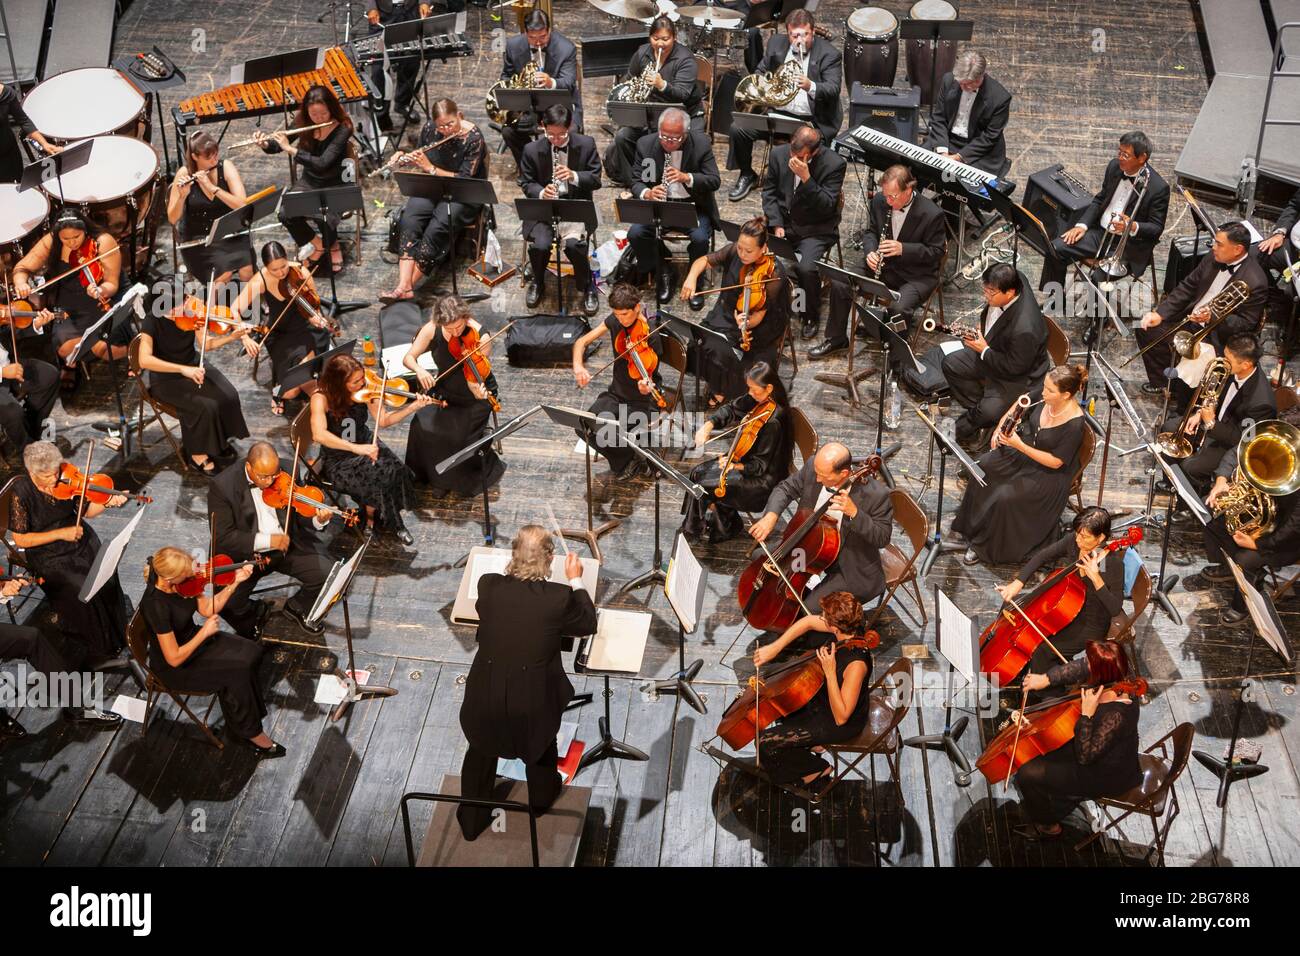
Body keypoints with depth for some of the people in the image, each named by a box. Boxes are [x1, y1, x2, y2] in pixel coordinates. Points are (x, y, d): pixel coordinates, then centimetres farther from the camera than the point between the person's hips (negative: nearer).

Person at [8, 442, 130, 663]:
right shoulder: (21, 493, -17)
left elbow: (86, 511, 4)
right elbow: (20, 540, -14)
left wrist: (108, 503, -17)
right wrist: (60, 533, -20)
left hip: (81, 543, 4)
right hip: (47, 555, -4)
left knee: (107, 580, -18)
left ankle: (116, 635, 6)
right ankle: (97, 646, 1)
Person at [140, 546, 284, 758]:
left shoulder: (182, 583, -12)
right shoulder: (156, 605, -33)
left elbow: (207, 609, 1)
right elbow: (174, 659, -29)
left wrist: (235, 581, -10)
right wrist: (205, 632, -22)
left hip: (192, 638, 8)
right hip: (174, 668, -8)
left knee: (252, 652, -7)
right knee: (237, 671, -19)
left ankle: (239, 728, 4)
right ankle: (251, 732, 4)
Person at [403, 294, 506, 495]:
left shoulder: (480, 337, -24)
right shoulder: (432, 330, -16)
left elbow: (475, 378, -25)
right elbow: (408, 358, -10)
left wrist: (477, 390, -48)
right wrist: (419, 369, -32)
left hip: (472, 397, -4)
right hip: (446, 392, 4)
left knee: (460, 436, -19)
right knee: (422, 426, -14)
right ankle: (433, 474, 13)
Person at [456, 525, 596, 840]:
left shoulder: (488, 585, -15)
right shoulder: (559, 597, -21)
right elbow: (588, 625, -1)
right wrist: (575, 581, 9)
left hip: (485, 697, 1)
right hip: (533, 700, -1)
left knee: (481, 752, 28)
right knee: (540, 740, 33)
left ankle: (472, 820, 44)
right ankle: (542, 797, 57)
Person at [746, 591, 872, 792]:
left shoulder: (856, 663, -39)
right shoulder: (849, 627, -18)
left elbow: (841, 717, -33)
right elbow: (808, 621, 0)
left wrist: (830, 672, -39)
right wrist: (775, 647, -9)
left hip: (843, 724, -8)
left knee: (764, 742, -10)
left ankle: (816, 769, 12)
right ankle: (809, 742, 28)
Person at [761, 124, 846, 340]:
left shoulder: (834, 164, -16)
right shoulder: (778, 154, -4)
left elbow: (827, 207, -19)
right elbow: (769, 191, 5)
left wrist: (806, 178, -31)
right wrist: (776, 224, -8)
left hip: (815, 228, -4)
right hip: (783, 221, 4)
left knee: (806, 268, -29)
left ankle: (811, 316, 0)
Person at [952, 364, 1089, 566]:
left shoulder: (1074, 424, -31)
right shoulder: (1044, 399, -13)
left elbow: (1056, 462, -25)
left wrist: (1019, 445, -29)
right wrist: (1000, 429, 0)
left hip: (1049, 473, -7)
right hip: (1024, 447, 7)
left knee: (1005, 497, -24)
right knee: (982, 466, -9)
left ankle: (985, 546, -2)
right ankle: (971, 525, 10)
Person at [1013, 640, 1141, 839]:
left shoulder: (1116, 716, -41)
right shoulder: (1115, 679, -18)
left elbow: (1085, 756, -31)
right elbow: (1080, 667, 2)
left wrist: (1087, 715, -39)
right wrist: (1046, 679, -7)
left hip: (1110, 777, -8)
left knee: (1028, 775, -4)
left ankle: (1047, 825, 25)